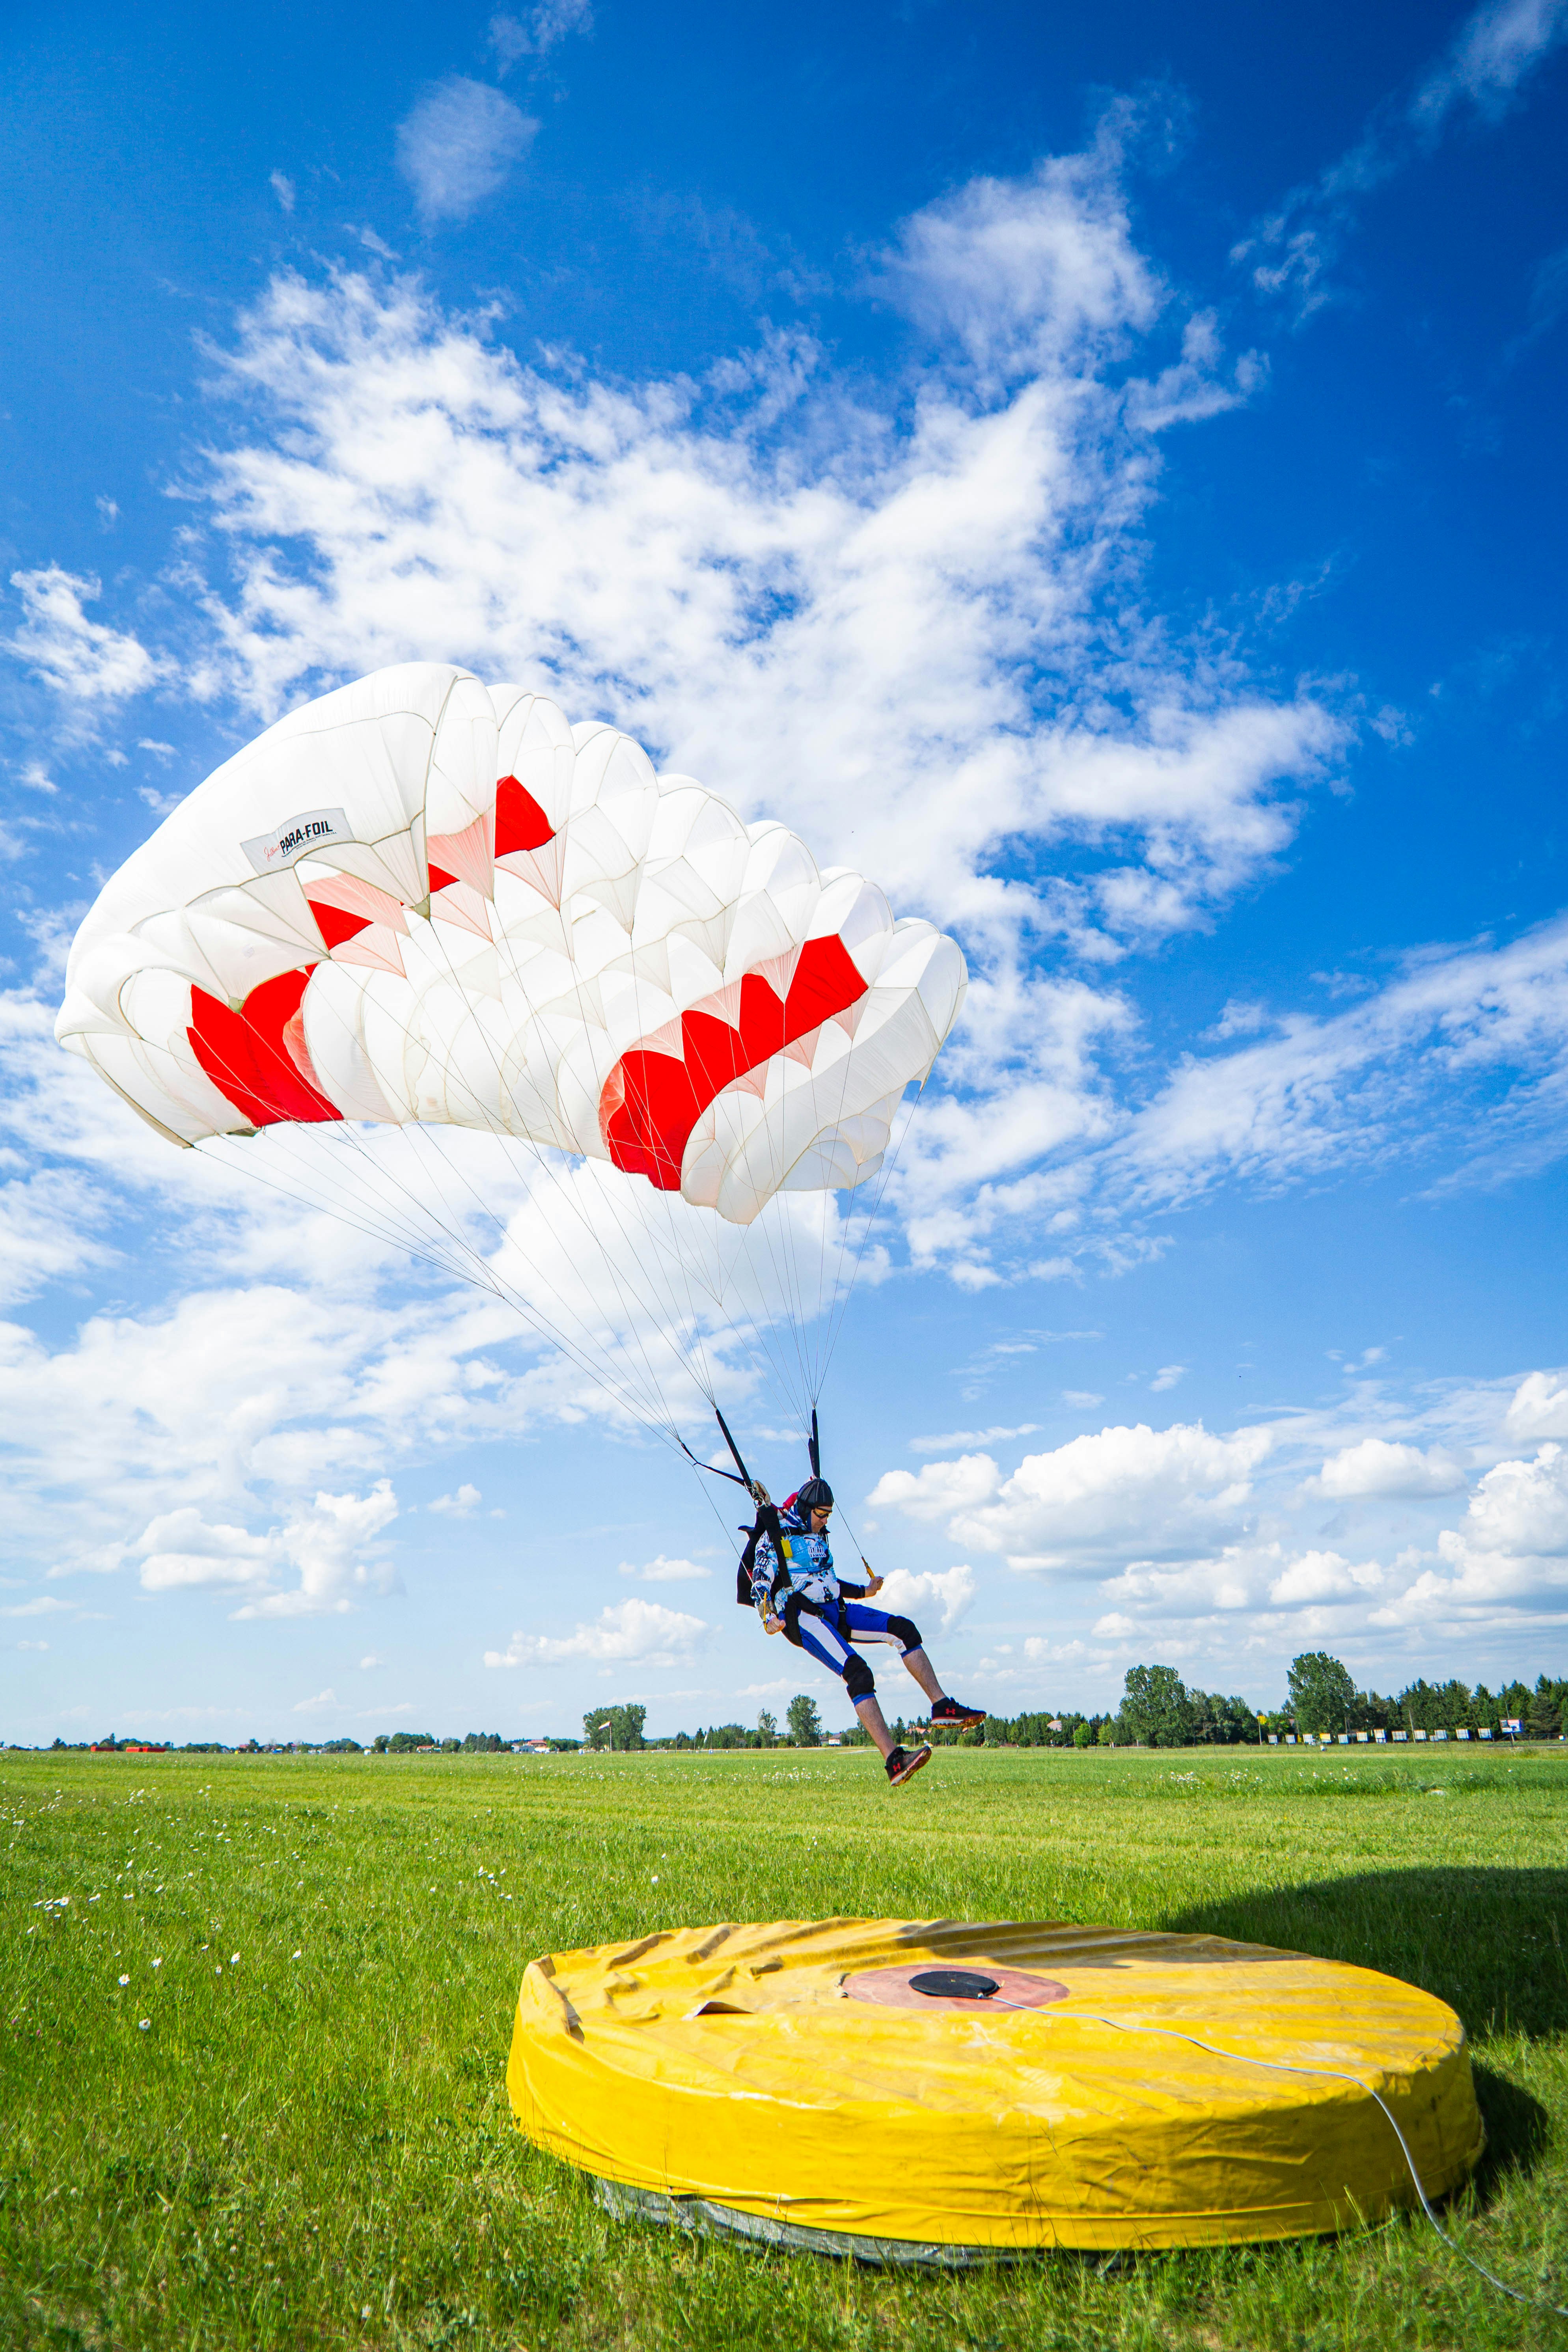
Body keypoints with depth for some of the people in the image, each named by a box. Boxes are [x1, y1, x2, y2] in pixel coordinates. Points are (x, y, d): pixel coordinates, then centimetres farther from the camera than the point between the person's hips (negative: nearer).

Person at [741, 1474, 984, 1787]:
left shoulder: (819, 1535, 21)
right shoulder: (774, 1538, -4)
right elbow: (759, 1587, -10)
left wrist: (862, 1592, 33)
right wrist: (769, 1618, -28)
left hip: (835, 1610, 8)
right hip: (801, 1617, -8)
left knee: (903, 1629, -10)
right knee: (858, 1674, -28)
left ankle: (943, 1707, -8)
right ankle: (894, 1761, -35)